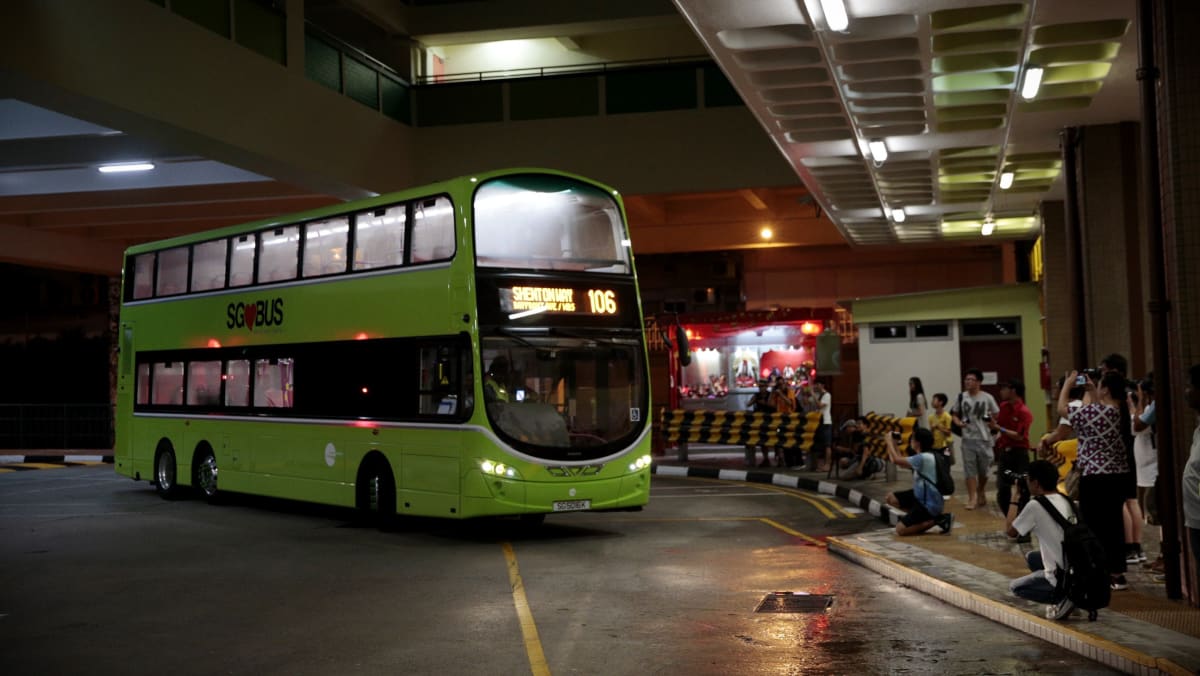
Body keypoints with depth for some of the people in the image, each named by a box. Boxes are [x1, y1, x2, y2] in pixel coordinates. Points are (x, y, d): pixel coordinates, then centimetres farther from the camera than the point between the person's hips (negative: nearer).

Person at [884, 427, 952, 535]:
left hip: (930, 504, -10)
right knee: (891, 498, 11)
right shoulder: (923, 457, 8)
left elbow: (896, 460, -23)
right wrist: (893, 444, 10)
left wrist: (889, 442, -9)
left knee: (900, 529, -9)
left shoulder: (923, 458, -23)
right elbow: (901, 462, 13)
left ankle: (937, 520, -5)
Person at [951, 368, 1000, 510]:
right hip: (968, 439, 1)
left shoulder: (987, 398, -6)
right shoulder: (961, 397, 0)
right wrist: (958, 422, -8)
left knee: (983, 469, 11)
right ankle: (972, 498, -1)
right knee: (969, 469, -3)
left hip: (984, 438, -1)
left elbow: (997, 414, 3)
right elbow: (955, 414, 11)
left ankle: (981, 494, 33)